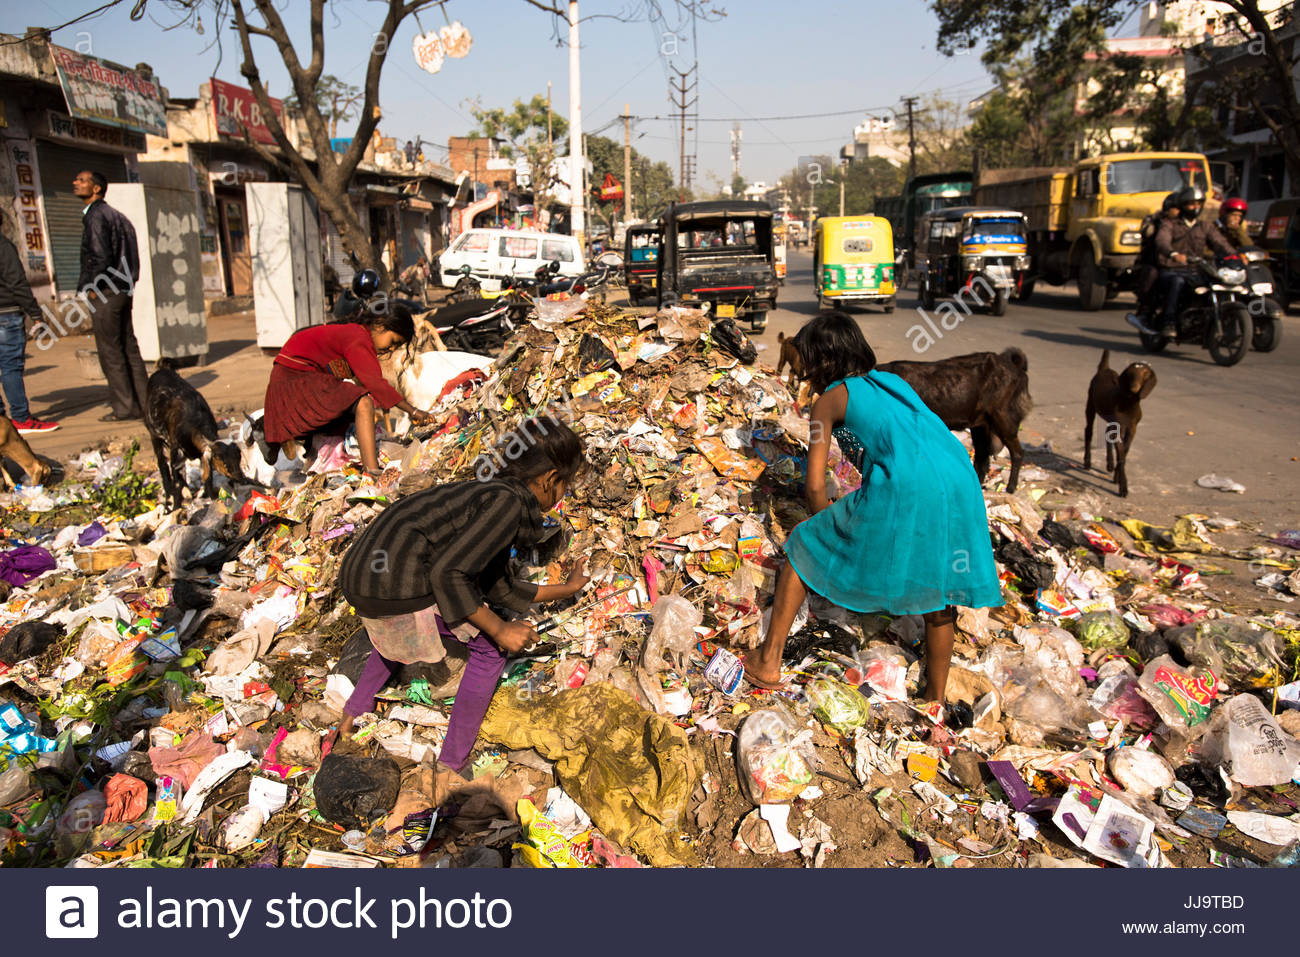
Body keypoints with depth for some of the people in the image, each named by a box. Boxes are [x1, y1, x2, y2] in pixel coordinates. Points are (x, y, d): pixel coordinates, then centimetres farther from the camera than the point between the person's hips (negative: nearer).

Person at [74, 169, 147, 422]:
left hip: (104, 293, -9)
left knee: (110, 352, -4)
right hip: (122, 289, 9)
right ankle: (143, 403, 12)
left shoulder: (96, 216, -12)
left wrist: (90, 287, -10)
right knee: (129, 348, 10)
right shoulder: (112, 214, 16)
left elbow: (101, 257, -21)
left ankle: (124, 407, -1)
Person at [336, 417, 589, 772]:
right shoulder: (508, 502, -11)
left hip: (358, 574, 9)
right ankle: (452, 763, 18)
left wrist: (567, 589, 36)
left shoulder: (493, 494, 18)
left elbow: (499, 589, 26)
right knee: (490, 644, 10)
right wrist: (499, 629, -8)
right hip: (400, 592, -9)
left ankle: (353, 712, 44)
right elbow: (447, 573, -18)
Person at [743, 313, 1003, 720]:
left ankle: (768, 661, 18)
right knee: (938, 587, 23)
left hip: (903, 488, -6)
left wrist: (830, 537, 27)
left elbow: (815, 485, 11)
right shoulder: (893, 381, 31)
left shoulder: (831, 398, 14)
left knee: (804, 548, 14)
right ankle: (936, 702, 36)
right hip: (960, 483, 6)